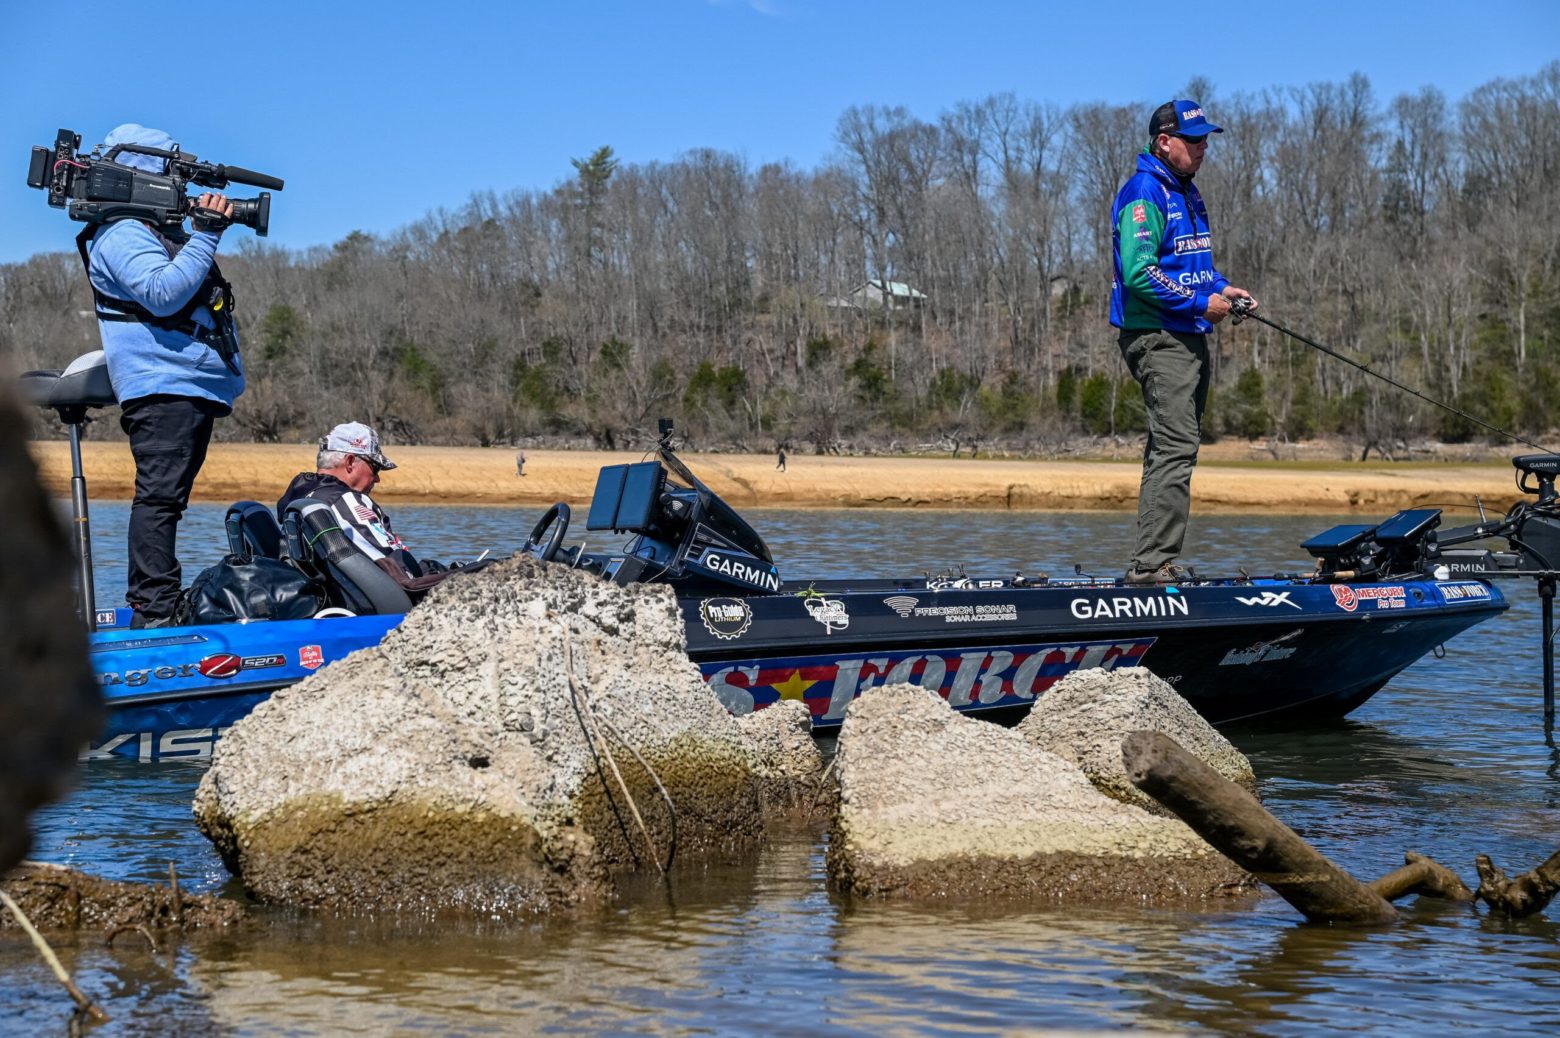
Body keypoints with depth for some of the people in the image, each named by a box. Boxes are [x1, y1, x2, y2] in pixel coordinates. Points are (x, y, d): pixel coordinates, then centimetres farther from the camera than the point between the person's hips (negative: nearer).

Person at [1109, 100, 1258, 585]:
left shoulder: (1186, 193, 19)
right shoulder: (1143, 193, -13)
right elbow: (1139, 273, -21)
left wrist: (1222, 286, 9)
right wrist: (1201, 302, -17)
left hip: (1188, 338, 10)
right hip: (1157, 338, -10)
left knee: (1176, 449, 10)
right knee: (1174, 446, -16)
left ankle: (1155, 563, 14)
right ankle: (1151, 565, -18)